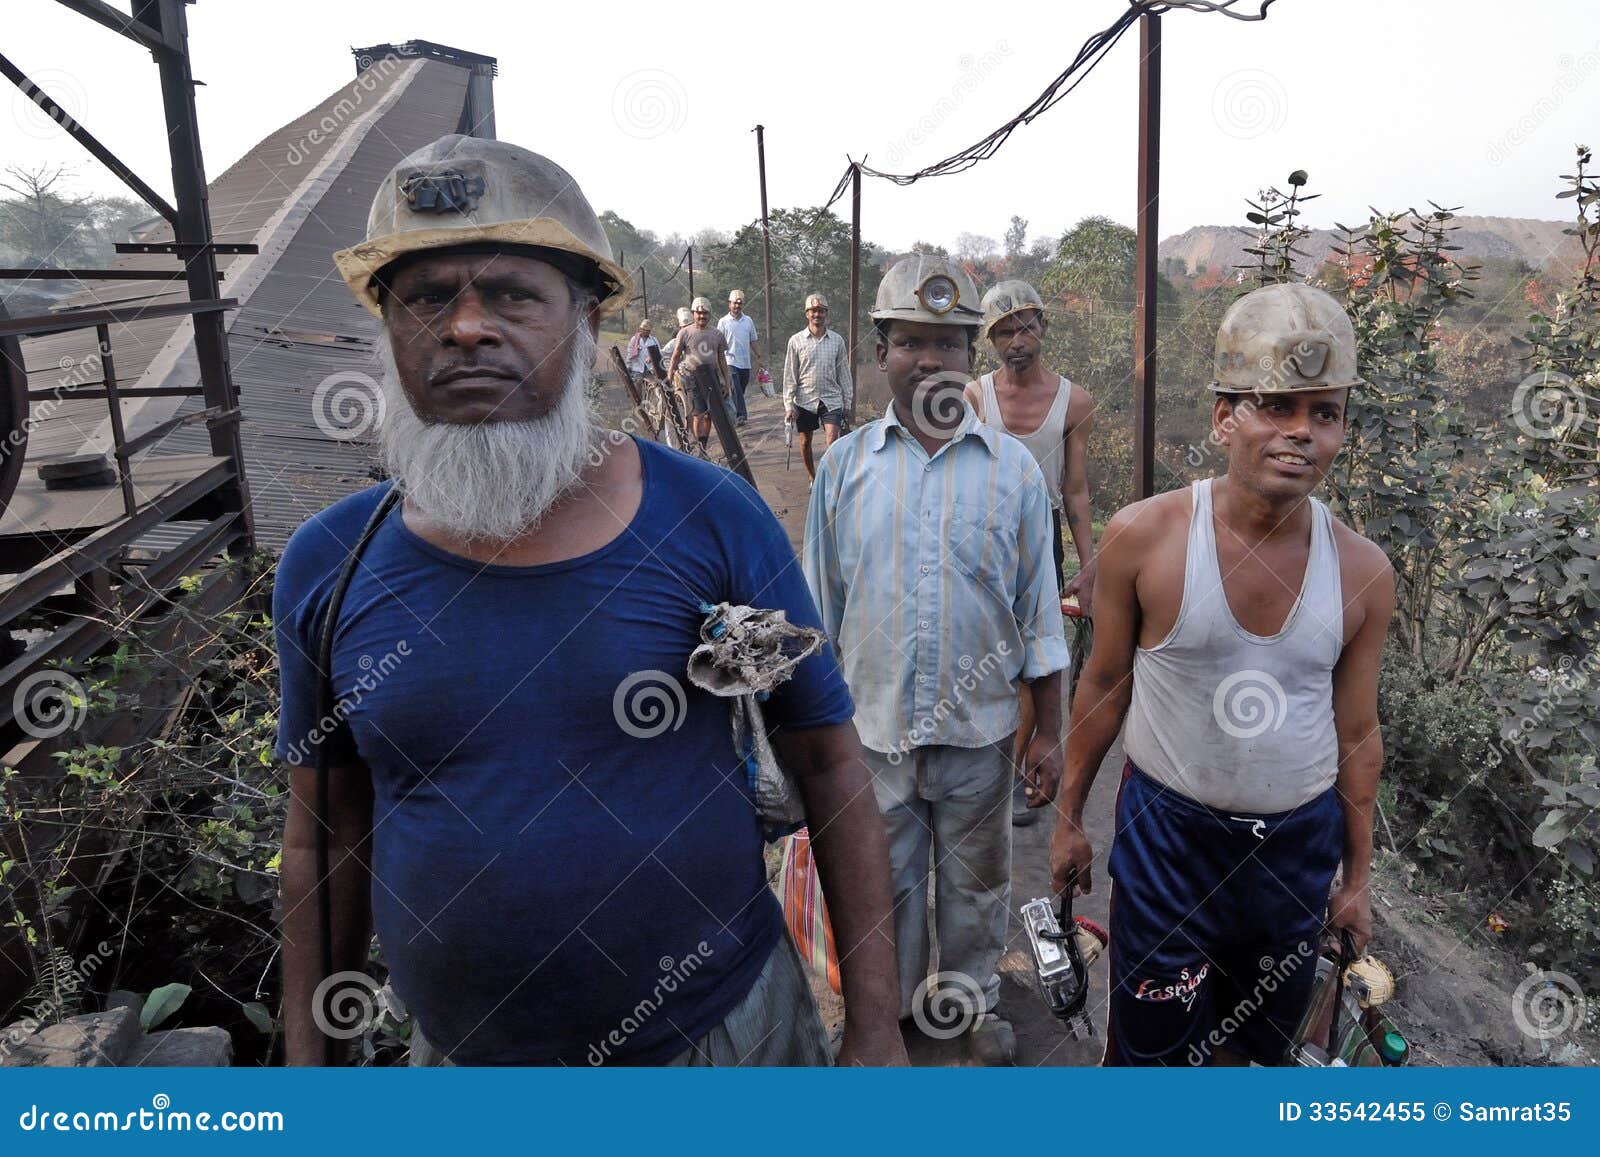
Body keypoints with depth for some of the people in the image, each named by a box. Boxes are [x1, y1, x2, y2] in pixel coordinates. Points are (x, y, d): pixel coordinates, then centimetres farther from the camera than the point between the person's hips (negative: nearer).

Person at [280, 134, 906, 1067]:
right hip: (458, 1053, 2)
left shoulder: (712, 518, -15)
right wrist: (308, 1055, 5)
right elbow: (323, 834, 2)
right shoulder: (325, 565, -8)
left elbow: (829, 763, -9)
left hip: (725, 1031, -1)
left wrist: (876, 1027, -7)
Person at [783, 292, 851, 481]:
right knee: (805, 442, 11)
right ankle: (813, 478, 29)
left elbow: (843, 373, 8)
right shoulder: (796, 341, -1)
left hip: (832, 400, 0)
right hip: (805, 400, 0)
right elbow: (790, 376, 0)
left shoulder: (837, 340, 2)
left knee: (831, 443, -10)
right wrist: (789, 405, -4)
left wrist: (847, 402, 7)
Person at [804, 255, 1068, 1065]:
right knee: (884, 884, 19)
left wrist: (1050, 731, 0)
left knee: (975, 882, 20)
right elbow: (819, 609, 3)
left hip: (978, 730, 0)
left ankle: (974, 998, 45)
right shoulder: (843, 466, -4)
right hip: (872, 726, 1)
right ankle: (890, 1005, 44)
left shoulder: (1012, 468, -5)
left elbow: (1038, 610, 0)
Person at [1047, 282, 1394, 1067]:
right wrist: (1068, 816, 3)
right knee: (1151, 1045, 8)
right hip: (1170, 833, -3)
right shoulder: (1143, 536, -16)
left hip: (1299, 845, 3)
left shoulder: (1362, 573, -8)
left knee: (1248, 1039, 21)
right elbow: (1104, 686, -4)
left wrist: (1358, 874, 11)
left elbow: (1357, 735, 3)